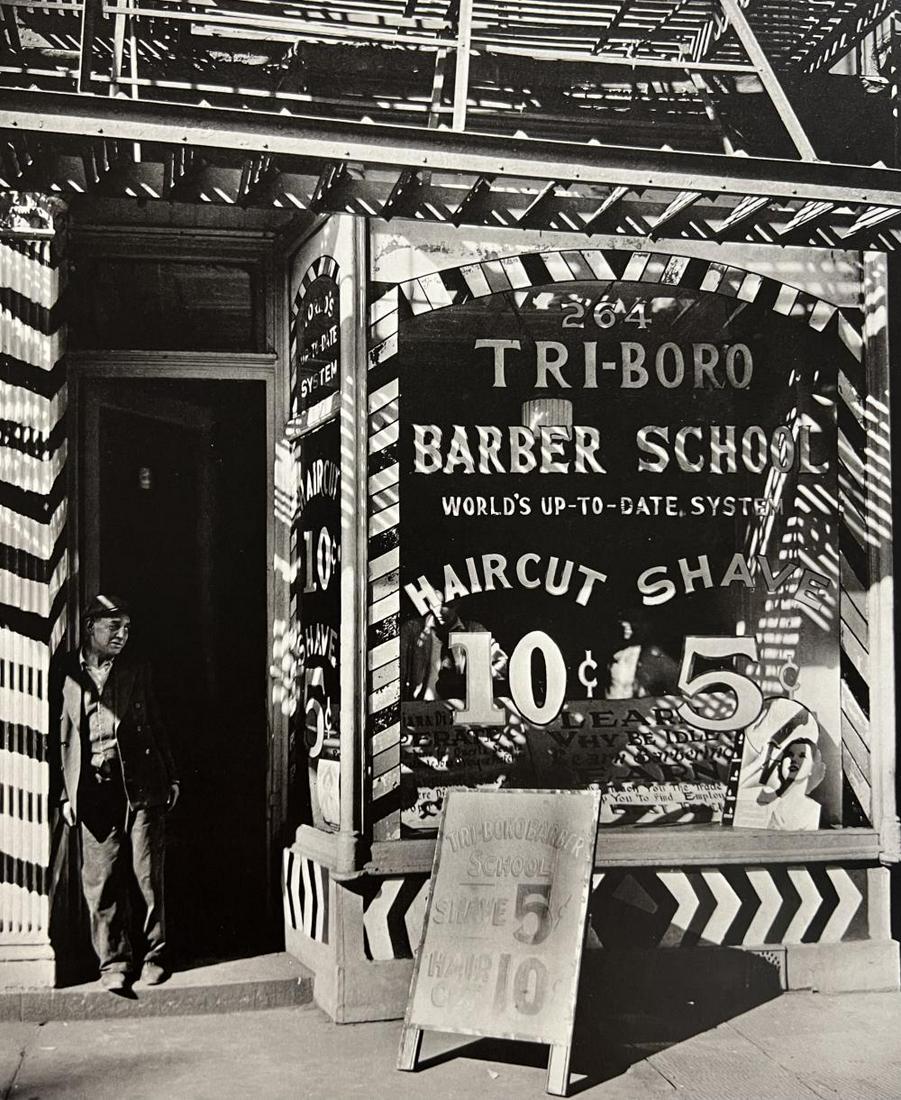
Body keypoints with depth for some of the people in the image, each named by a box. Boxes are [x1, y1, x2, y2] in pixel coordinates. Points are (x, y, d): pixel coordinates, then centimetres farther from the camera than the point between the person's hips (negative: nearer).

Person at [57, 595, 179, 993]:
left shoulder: (136, 672, 9)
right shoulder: (66, 675, 3)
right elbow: (62, 738, 4)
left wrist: (171, 777, 9)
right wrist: (66, 794, 0)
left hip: (142, 785, 1)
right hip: (94, 791, -1)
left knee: (149, 876, 3)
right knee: (101, 881, 1)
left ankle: (155, 954, 17)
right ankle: (113, 960, 14)